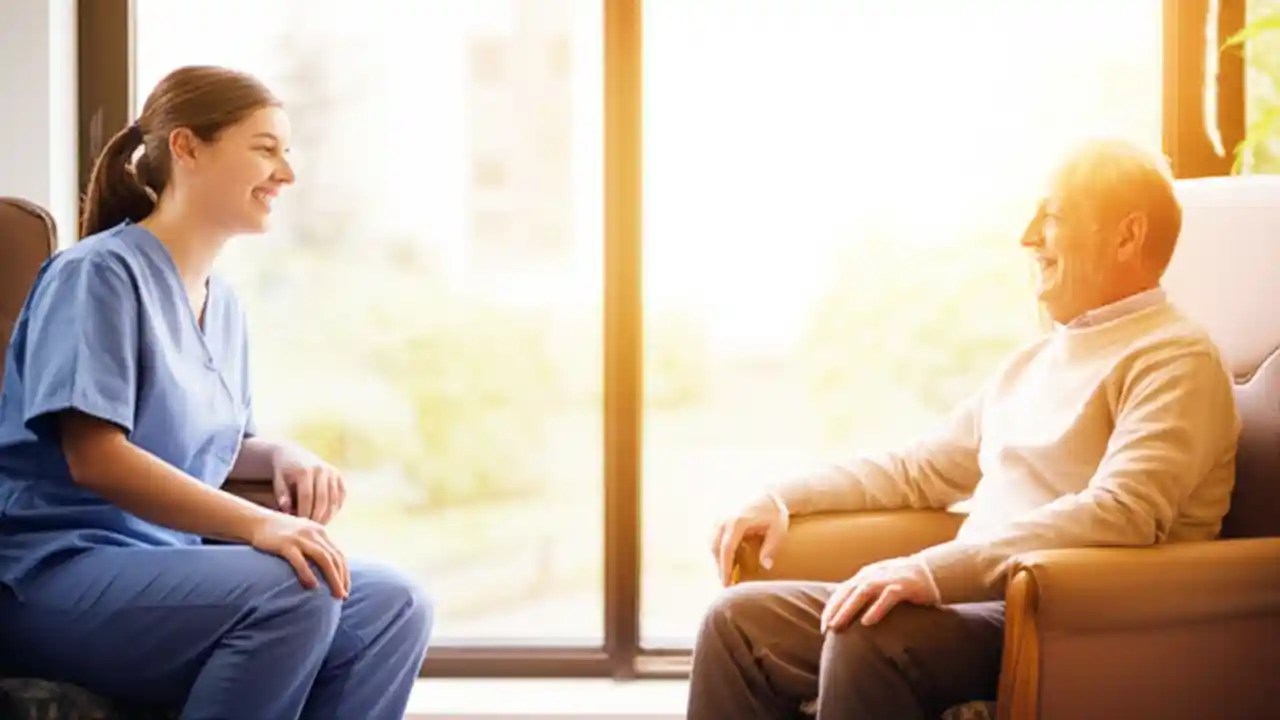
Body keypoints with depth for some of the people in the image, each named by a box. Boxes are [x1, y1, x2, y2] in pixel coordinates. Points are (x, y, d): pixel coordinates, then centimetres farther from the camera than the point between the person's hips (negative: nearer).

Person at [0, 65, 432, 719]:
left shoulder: (222, 304, 15)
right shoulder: (102, 271, -10)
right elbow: (95, 458, -20)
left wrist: (282, 456, 2)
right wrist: (258, 523, -28)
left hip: (168, 565, 8)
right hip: (54, 576, -8)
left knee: (393, 607, -10)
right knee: (291, 591, -31)